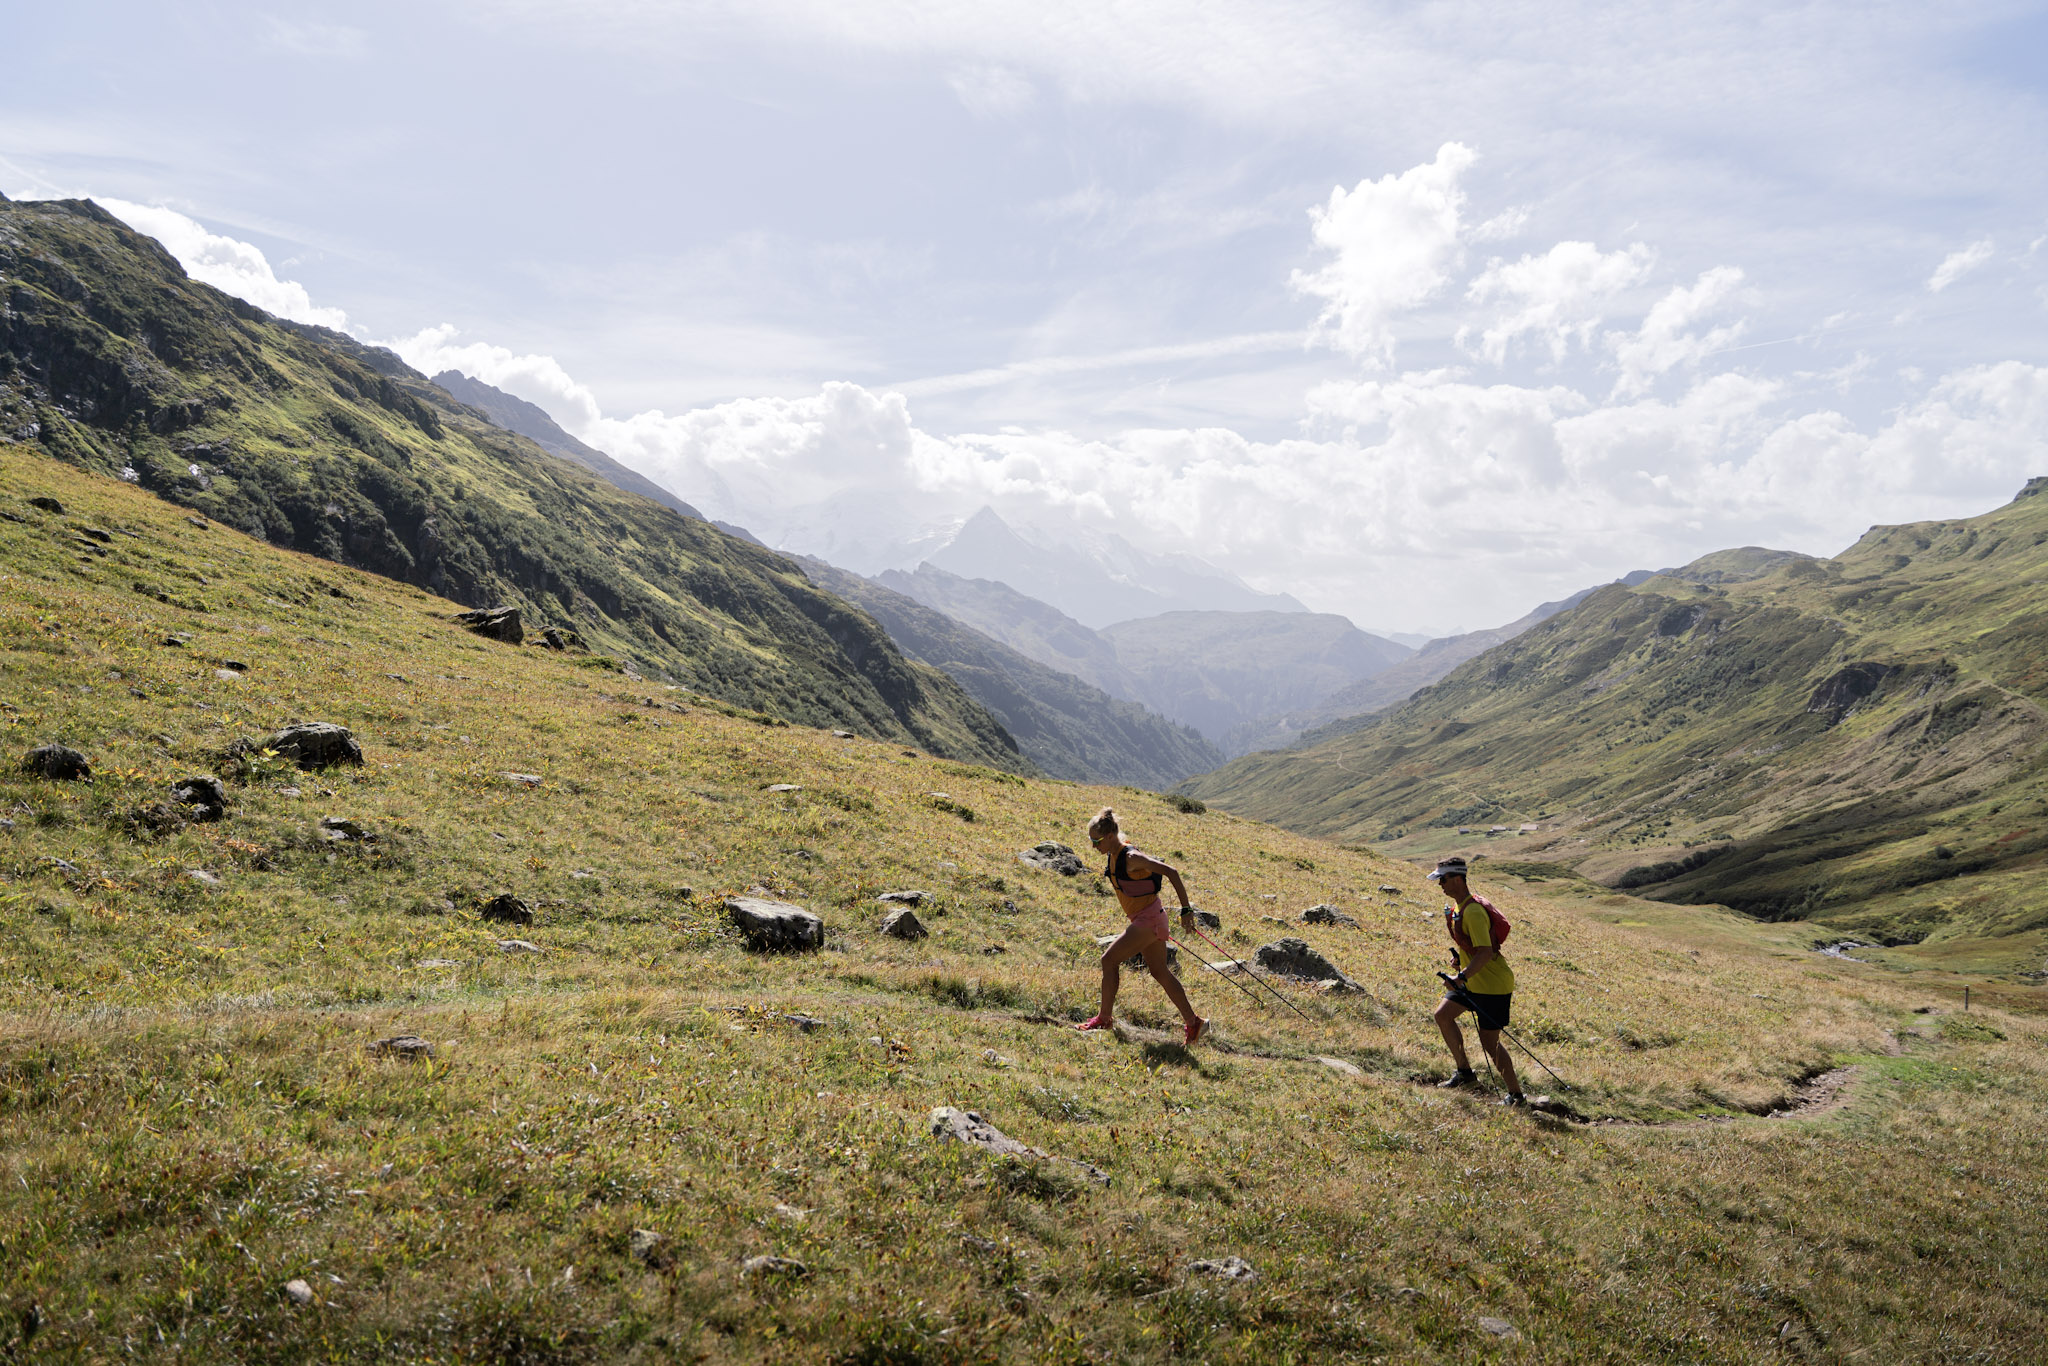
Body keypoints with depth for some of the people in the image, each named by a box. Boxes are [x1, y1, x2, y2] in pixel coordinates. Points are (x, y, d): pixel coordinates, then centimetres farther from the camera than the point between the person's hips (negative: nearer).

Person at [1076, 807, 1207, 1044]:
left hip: (1149, 918, -10)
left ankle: (1105, 1018, 1)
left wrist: (1186, 909, -24)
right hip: (1142, 918, 10)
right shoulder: (1112, 856, 3)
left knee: (1109, 959, -9)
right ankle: (1193, 1023, 21)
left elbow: (1171, 872, -25)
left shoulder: (1131, 858, -23)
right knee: (1160, 973, 14)